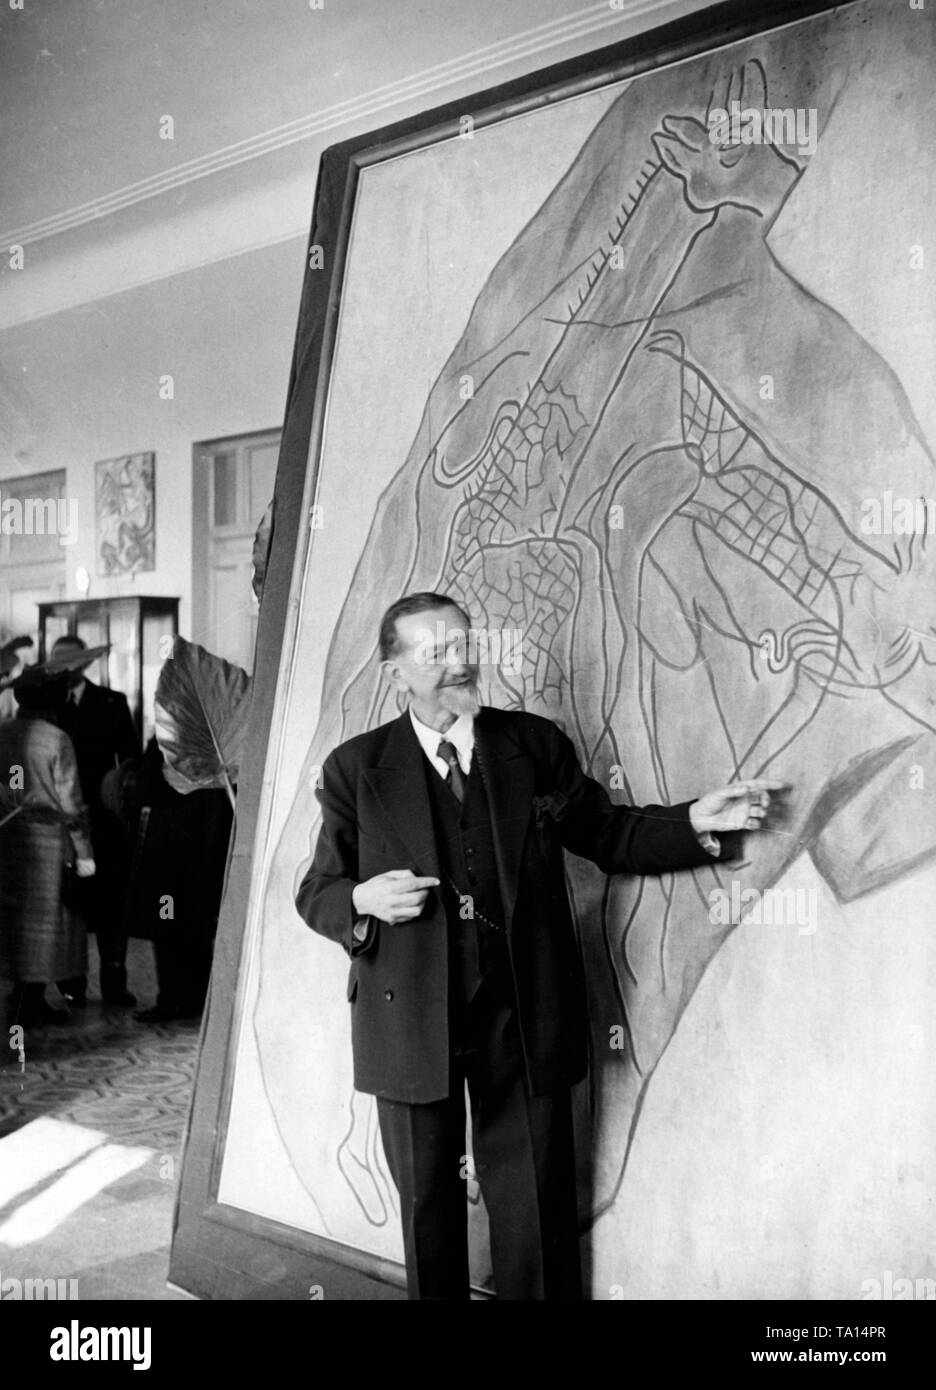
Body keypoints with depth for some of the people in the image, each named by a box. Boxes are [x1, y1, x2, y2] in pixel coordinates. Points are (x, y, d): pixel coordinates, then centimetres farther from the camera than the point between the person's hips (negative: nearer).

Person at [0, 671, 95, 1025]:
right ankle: (31, 1002, 8)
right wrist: (84, 852, -4)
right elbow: (70, 802, -9)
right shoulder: (57, 740, -10)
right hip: (46, 838, -5)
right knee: (42, 917, 4)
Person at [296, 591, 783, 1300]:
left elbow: (608, 833, 10)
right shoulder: (356, 768, 0)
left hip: (524, 1020, 1)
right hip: (410, 1021, 0)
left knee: (534, 1205, 10)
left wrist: (694, 821, -4)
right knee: (426, 1202, 15)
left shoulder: (537, 744, 3)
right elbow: (317, 892, 4)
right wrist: (363, 900, -18)